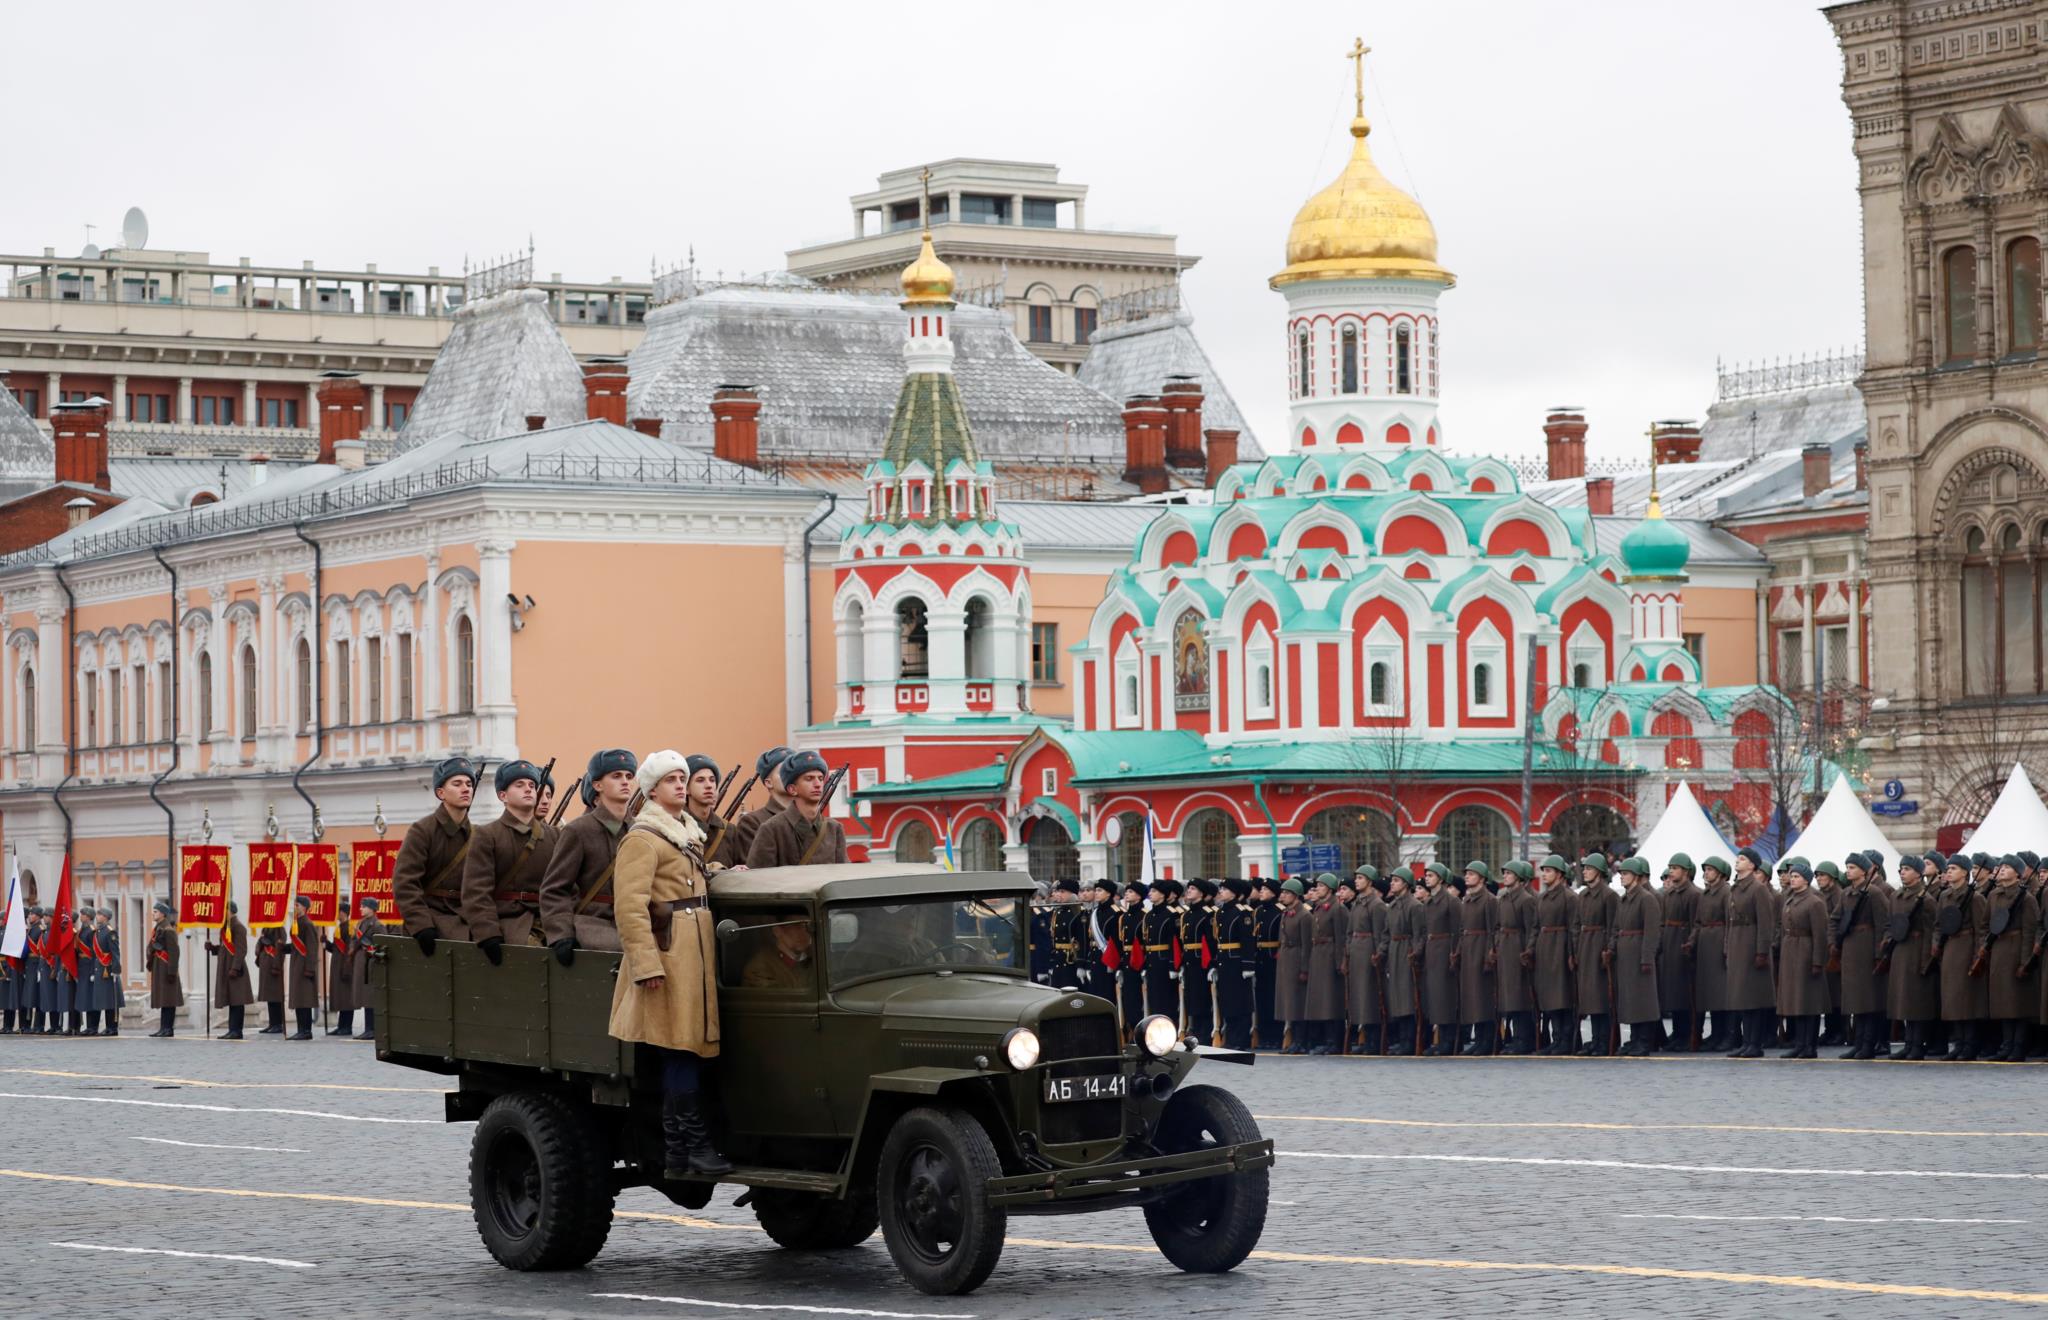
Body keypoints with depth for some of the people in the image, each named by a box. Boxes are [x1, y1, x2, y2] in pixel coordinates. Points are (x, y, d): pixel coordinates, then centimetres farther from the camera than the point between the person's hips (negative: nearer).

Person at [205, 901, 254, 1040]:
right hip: (225, 970, 10)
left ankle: (236, 1031, -5)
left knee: (237, 1001, -6)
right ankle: (233, 1030, 14)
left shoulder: (238, 927, -13)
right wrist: (212, 947, 6)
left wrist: (235, 968, -22)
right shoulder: (225, 927, 15)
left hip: (235, 970, -10)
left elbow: (241, 950, -18)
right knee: (231, 1001, 11)